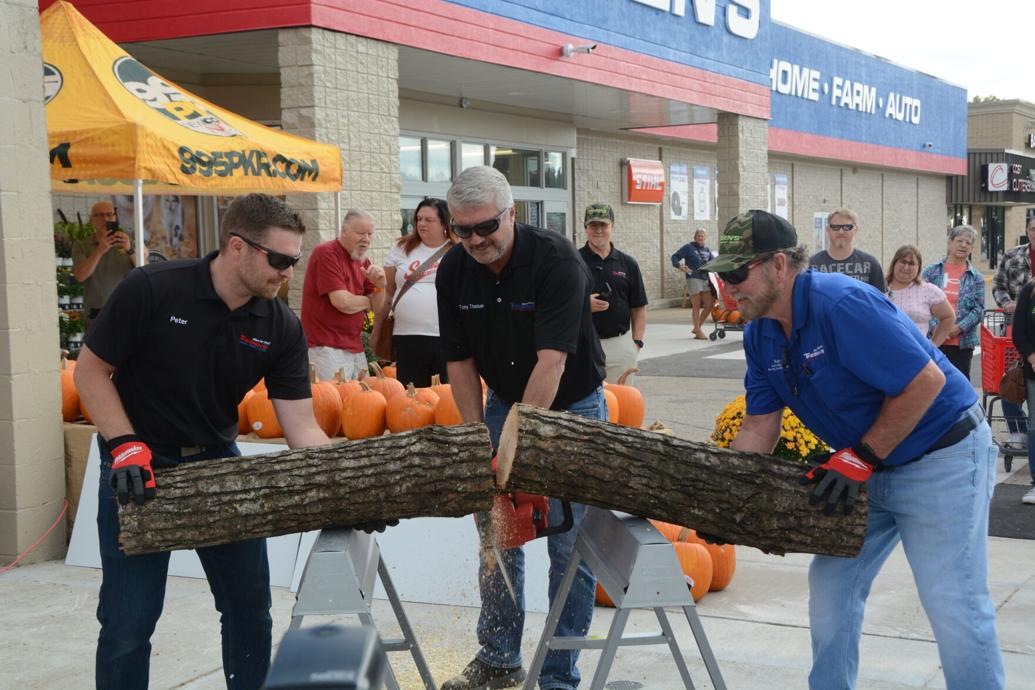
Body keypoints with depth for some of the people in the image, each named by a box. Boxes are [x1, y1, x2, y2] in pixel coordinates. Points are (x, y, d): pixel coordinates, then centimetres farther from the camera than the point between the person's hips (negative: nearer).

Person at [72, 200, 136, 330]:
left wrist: (130, 250, -19)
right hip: (97, 315, -1)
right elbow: (80, 276, -9)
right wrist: (99, 251, -22)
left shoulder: (127, 243, 12)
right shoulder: (81, 246, 8)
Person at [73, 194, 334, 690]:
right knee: (129, 620, -3)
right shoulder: (150, 290, -20)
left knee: (250, 606, 8)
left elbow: (302, 429, -10)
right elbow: (91, 371, -11)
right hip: (138, 469, -4)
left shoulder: (281, 328, -9)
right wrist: (126, 446, -23)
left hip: (219, 462, 4)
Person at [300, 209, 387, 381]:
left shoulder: (363, 261, 13)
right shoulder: (326, 253, -11)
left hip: (356, 348, 7)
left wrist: (380, 285, -8)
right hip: (327, 348, -7)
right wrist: (366, 301, -1)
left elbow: (377, 308, 12)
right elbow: (342, 302, -20)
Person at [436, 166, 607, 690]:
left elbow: (551, 361, -32)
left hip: (572, 406, -5)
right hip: (505, 402, 5)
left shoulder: (557, 262, -26)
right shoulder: (454, 272, -9)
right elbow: (460, 361, -3)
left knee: (569, 544, -3)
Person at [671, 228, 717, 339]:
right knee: (696, 306, -4)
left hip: (705, 279, 6)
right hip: (693, 279, -6)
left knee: (709, 304, 3)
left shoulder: (707, 250, 19)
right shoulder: (688, 247, 1)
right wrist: (679, 265, -20)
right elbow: (675, 257, -3)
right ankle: (698, 332, 2)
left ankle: (697, 328, 16)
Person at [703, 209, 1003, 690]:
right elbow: (760, 425, 4)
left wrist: (858, 460, -22)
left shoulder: (842, 305, -26)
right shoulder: (760, 335, 0)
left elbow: (925, 381, -25)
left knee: (953, 607, -7)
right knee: (831, 588, 10)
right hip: (868, 469, 9)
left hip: (943, 458, -9)